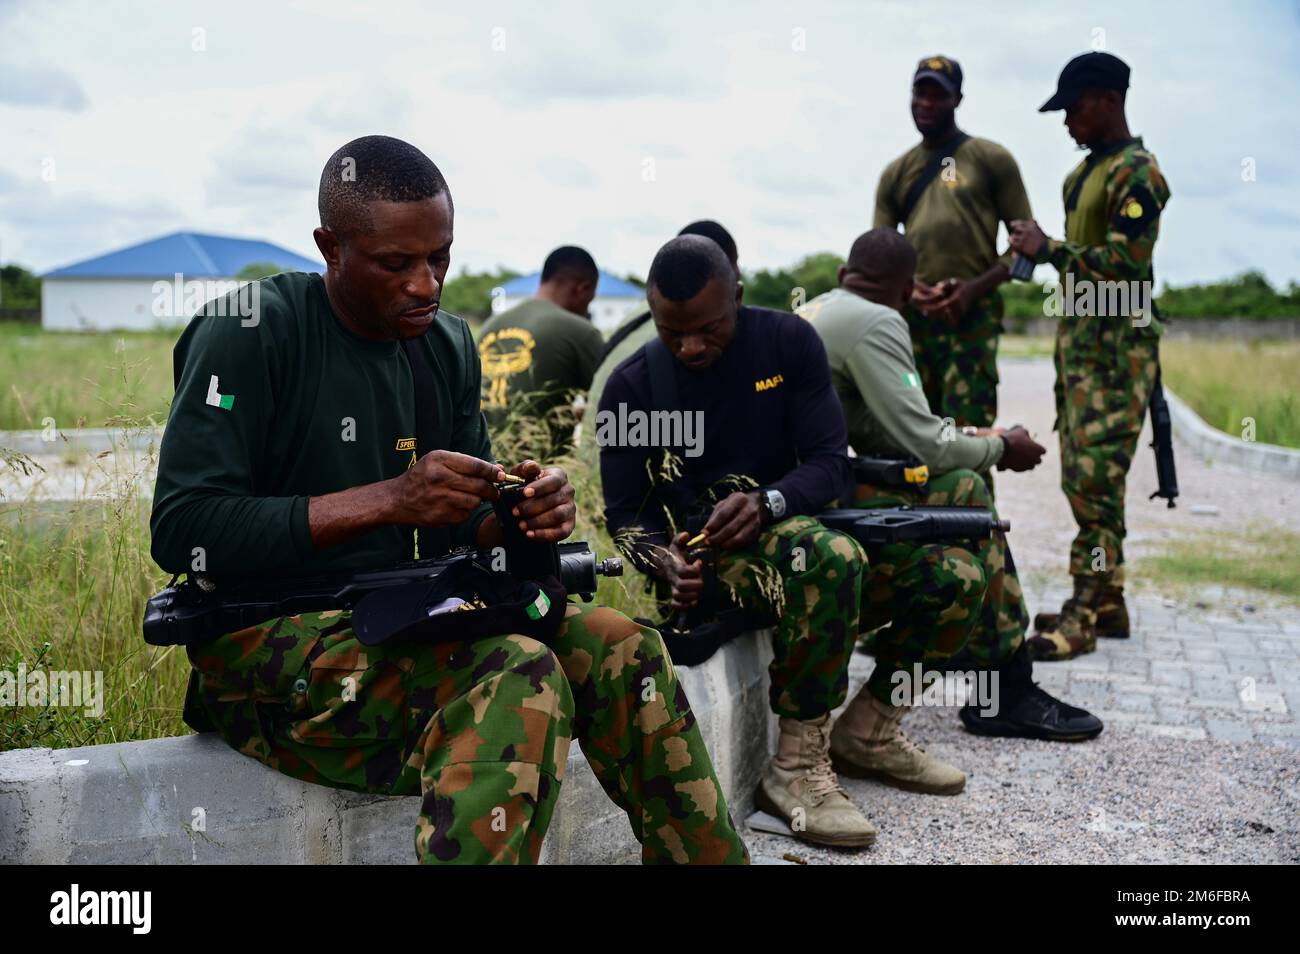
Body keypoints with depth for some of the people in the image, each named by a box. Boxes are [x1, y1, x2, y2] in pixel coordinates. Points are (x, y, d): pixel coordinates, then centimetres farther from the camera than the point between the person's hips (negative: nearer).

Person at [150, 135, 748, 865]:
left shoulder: (448, 346, 9)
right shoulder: (248, 334, -11)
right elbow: (181, 533, -19)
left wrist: (520, 516, -11)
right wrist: (387, 500, -26)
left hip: (397, 623, 7)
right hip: (263, 641, -6)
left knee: (621, 649, -13)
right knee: (518, 676, -31)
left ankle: (713, 855, 1)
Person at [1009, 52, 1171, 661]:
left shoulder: (1135, 173, -12)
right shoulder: (1083, 172, 17)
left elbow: (1124, 265, -21)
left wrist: (1048, 249, -17)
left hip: (1116, 347, -9)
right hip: (1078, 341, 9)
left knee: (1094, 479, -10)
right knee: (1082, 477, 10)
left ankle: (1083, 616, -7)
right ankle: (1107, 604, 17)